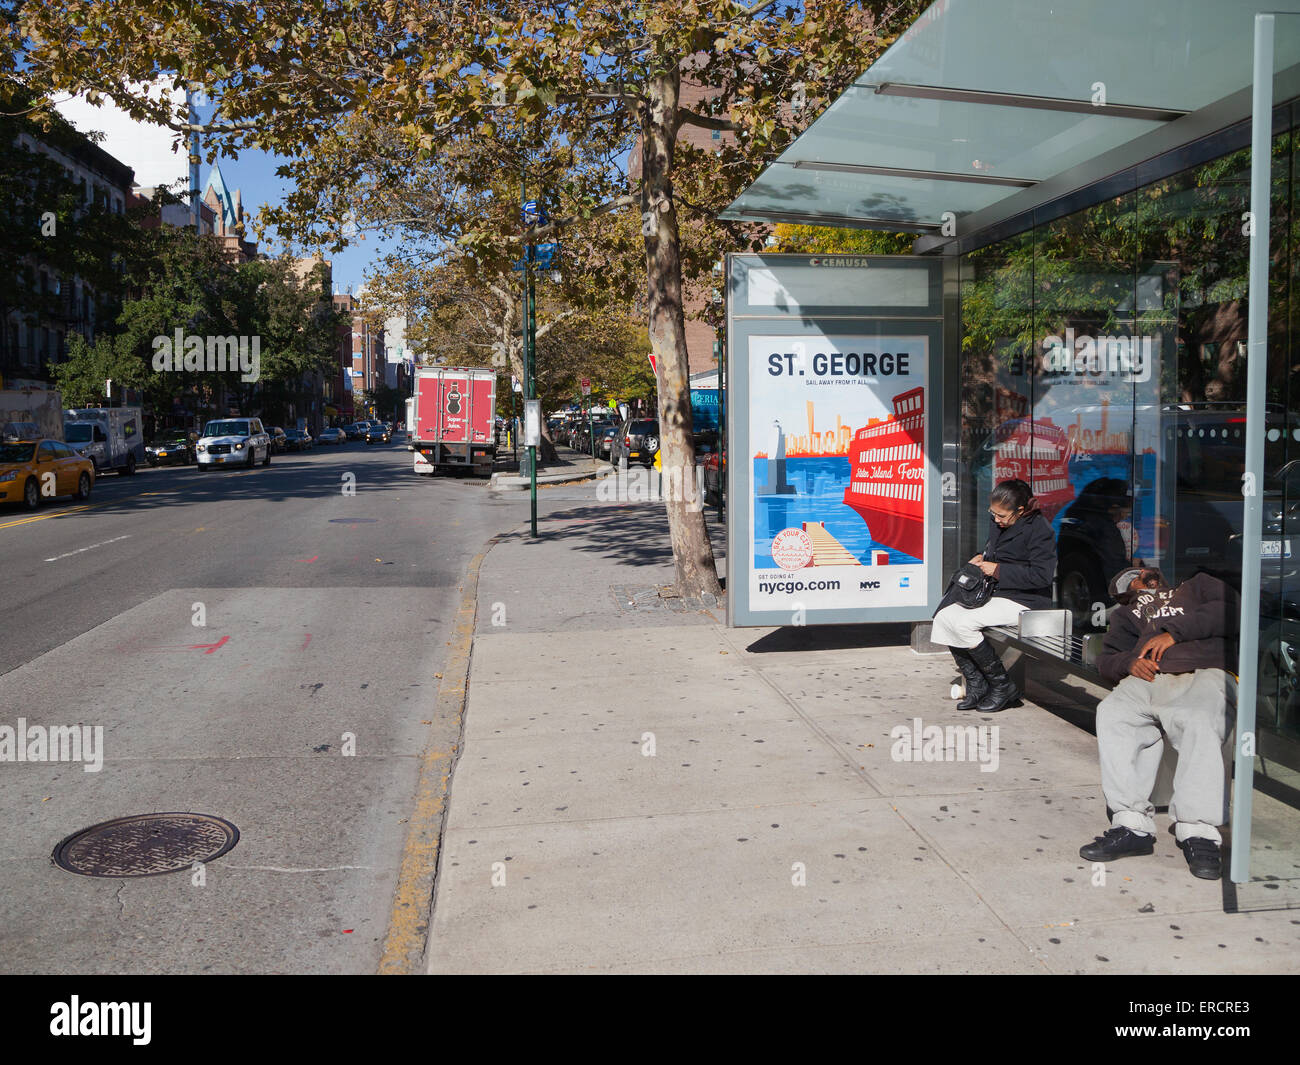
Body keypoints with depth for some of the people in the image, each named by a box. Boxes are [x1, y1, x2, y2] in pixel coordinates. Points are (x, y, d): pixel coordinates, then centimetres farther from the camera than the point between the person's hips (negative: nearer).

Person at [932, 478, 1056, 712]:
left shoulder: (1039, 529, -15)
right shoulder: (998, 524, 10)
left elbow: (1042, 575, -22)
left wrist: (997, 570, -19)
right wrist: (982, 558, 6)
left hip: (1025, 601, -9)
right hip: (997, 595, 9)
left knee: (964, 623, -25)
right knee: (943, 618, -8)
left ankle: (1003, 686, -9)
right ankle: (977, 685, -3)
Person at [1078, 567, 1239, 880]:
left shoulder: (1198, 584, 32)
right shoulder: (1125, 614, 38)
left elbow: (1231, 612, 11)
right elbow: (1107, 658, 24)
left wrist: (1175, 632, 0)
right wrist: (1128, 662, -1)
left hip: (1204, 673, -2)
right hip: (1147, 677, 2)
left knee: (1201, 720, -38)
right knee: (1112, 712, -32)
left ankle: (1198, 832, -38)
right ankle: (1132, 825, -33)